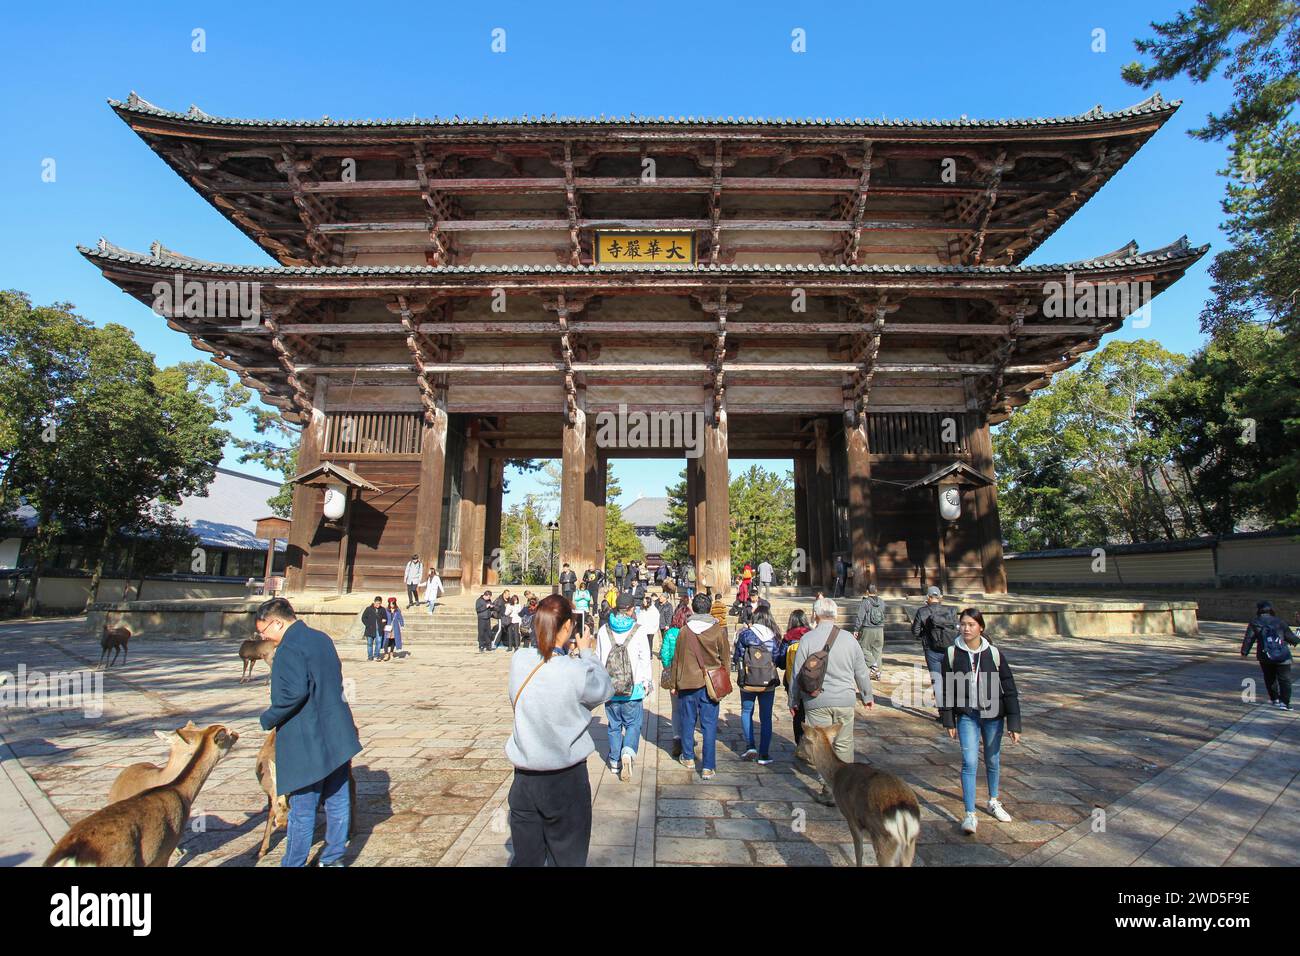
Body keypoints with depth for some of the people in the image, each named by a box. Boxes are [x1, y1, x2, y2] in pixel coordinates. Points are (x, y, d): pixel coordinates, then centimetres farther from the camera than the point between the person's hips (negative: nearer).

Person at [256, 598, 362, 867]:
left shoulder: (289, 649, -16)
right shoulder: (322, 638, 10)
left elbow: (293, 693, -27)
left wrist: (268, 719, -12)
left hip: (308, 744, -8)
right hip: (338, 738, 8)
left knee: (302, 809, 7)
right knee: (338, 801, 15)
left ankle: (294, 863, 20)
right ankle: (334, 858, 28)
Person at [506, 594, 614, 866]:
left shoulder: (519, 661, -10)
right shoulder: (576, 671, -24)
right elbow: (603, 689, -5)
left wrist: (572, 656, 10)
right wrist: (586, 653, 5)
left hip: (524, 777, 4)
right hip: (565, 781, -4)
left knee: (525, 857, 20)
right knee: (567, 857, 17)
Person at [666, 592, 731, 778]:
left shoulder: (684, 631, -6)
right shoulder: (719, 630, -7)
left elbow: (676, 659, 1)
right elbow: (724, 659, 1)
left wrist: (672, 683, 12)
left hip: (687, 683, 1)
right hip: (710, 684, -1)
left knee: (688, 721, 17)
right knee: (709, 724, 4)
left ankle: (688, 757, 31)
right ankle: (708, 767, 4)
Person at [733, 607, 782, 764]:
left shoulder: (745, 635, -7)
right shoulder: (774, 637, -3)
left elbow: (736, 658, -2)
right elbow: (778, 659, 4)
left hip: (748, 681, -1)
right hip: (768, 682, 1)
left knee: (746, 712, 18)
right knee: (766, 717, 9)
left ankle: (750, 746, 7)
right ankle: (764, 755, 10)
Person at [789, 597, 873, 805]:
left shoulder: (807, 639, -7)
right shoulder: (848, 639, 0)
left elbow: (797, 674, -4)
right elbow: (862, 671, 9)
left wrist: (794, 701, 8)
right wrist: (867, 696, 25)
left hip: (817, 702, -2)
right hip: (845, 700, 3)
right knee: (844, 745, 15)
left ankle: (830, 791, 10)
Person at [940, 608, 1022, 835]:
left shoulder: (994, 654, -7)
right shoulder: (952, 654, -6)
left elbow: (1009, 690, -3)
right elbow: (947, 690, 0)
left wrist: (1014, 724, -6)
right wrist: (949, 722, 1)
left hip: (993, 715, 1)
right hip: (967, 716, -1)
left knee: (993, 760, 17)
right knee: (969, 762, -9)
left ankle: (994, 802, 41)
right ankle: (970, 814, -1)